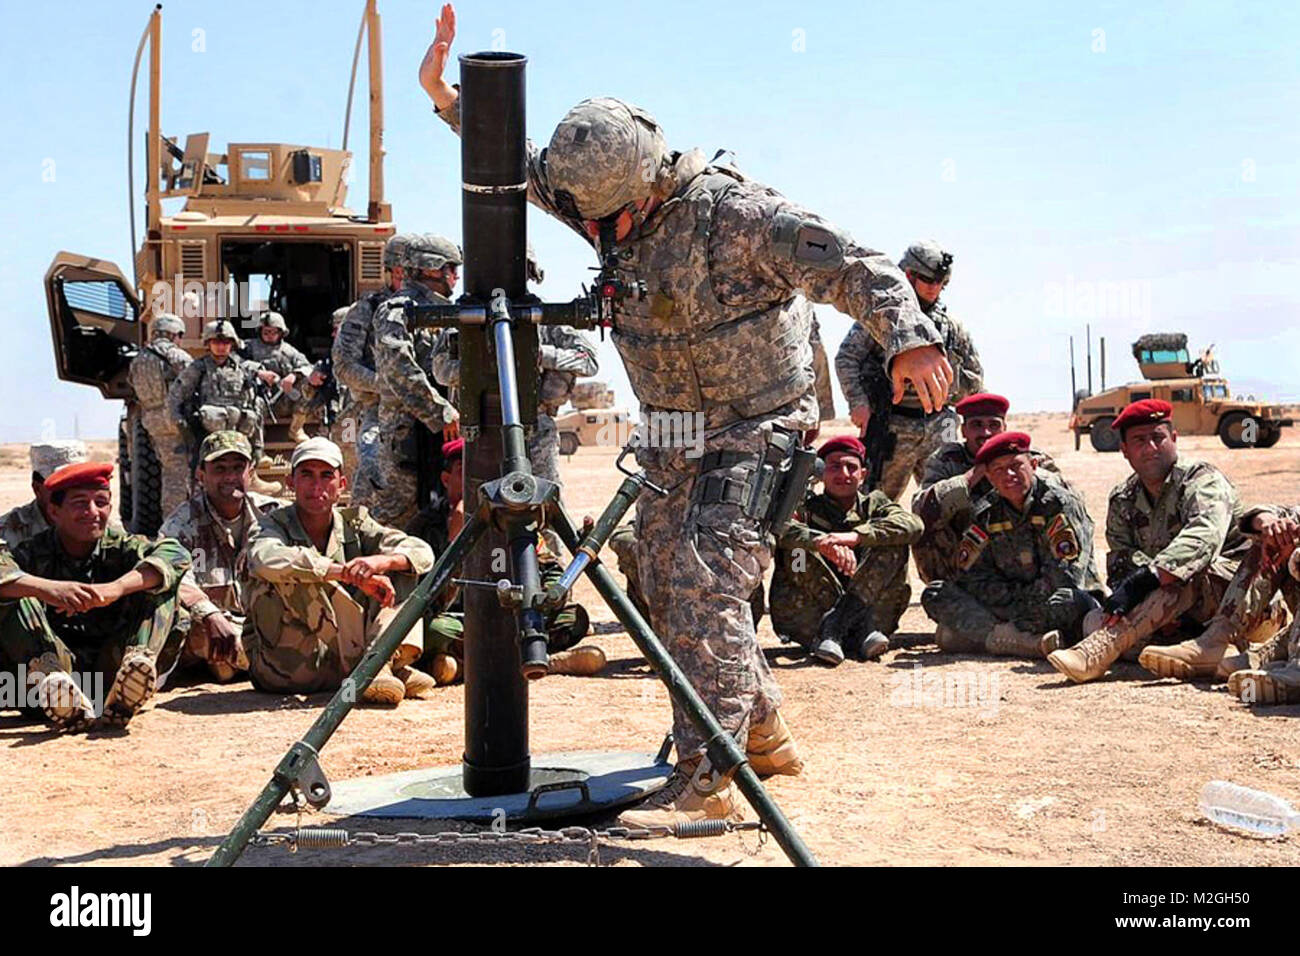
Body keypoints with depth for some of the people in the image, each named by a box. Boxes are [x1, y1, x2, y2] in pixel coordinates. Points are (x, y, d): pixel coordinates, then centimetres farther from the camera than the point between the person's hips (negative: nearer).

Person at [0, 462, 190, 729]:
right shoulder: (35, 554, 5)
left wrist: (116, 589, -28)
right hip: (57, 664, -1)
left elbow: (176, 554, -14)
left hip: (111, 668, 1)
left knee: (154, 581, -10)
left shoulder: (120, 548, 7)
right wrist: (47, 589, -34)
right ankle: (52, 680, -45)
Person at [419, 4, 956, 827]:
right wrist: (446, 98, 5)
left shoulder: (732, 211, -22)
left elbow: (851, 266, -26)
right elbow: (525, 167, 14)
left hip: (756, 429, -8)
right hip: (675, 439, 8)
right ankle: (761, 731, 28)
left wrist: (909, 336, -41)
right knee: (668, 592, 11)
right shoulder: (606, 201, 0)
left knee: (705, 586, -18)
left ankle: (708, 783, -17)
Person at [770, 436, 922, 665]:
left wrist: (855, 537, -27)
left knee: (893, 545, -15)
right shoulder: (808, 507, 6)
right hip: (809, 618, -1)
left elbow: (913, 524, -13)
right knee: (800, 548, -22)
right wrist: (823, 543, -39)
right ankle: (860, 631, -30)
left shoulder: (874, 504, 11)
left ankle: (832, 629, -26)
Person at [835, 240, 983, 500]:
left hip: (937, 428, 4)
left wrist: (947, 388, 5)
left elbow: (975, 380, 20)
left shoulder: (952, 327, 13)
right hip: (892, 427, -3)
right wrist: (858, 403, -14)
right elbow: (846, 358, -5)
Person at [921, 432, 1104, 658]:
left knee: (1068, 601, -41)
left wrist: (1026, 598, -18)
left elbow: (1065, 577, -16)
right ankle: (1025, 641, -30)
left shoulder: (1060, 501, -9)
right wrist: (1017, 595, -12)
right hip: (1011, 606, 5)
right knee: (935, 594, -12)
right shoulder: (986, 514, 5)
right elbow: (972, 577, 1)